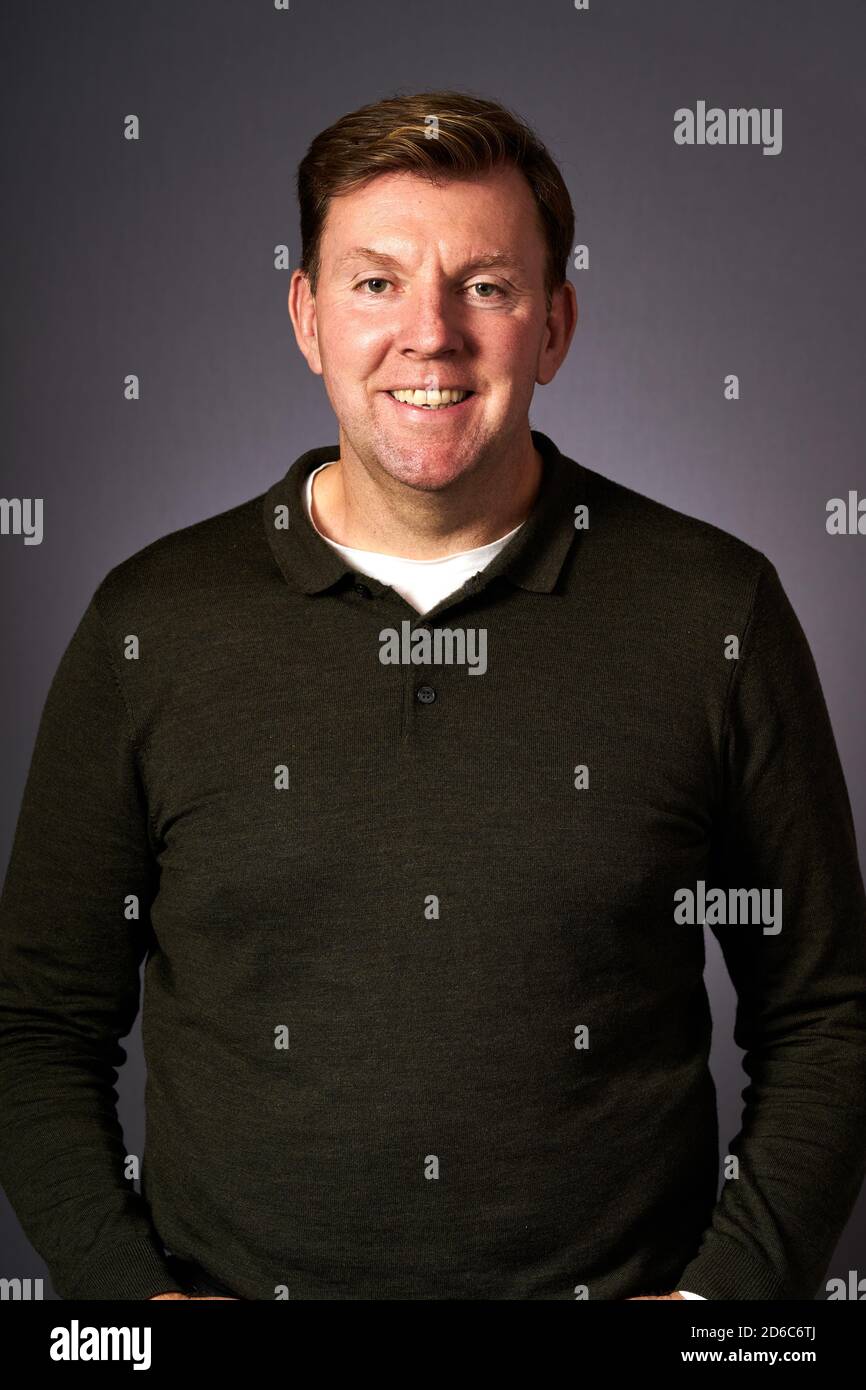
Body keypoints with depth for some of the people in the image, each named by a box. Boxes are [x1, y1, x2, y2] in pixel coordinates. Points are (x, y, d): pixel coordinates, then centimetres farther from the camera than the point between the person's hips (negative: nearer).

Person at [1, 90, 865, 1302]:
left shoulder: (714, 612, -5)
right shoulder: (153, 623, -4)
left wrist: (729, 1289, -9)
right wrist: (126, 1284, -8)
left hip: (618, 1283, 0)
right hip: (238, 1277, 1)